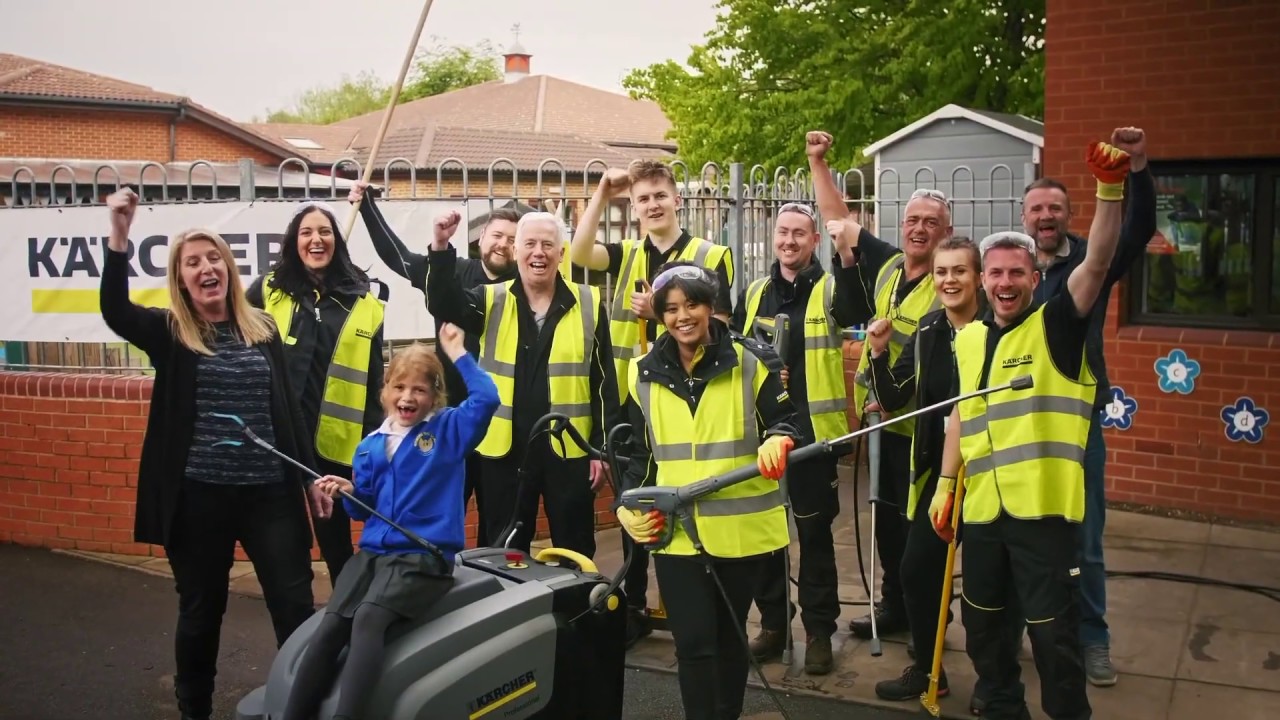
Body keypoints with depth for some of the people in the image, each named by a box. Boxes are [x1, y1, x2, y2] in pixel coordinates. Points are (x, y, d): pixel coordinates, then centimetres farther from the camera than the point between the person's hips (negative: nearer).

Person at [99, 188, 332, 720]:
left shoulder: (262, 329, 7)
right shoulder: (168, 332, 1)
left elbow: (288, 407, 10)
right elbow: (114, 310, -20)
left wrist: (311, 476, 9)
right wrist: (119, 235, -30)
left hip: (270, 492, 2)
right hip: (197, 496, -1)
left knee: (296, 606, 1)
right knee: (200, 612, 12)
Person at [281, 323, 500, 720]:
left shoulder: (448, 429, 4)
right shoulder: (371, 445, 16)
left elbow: (486, 398, -15)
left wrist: (458, 353, -11)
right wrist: (348, 491, 1)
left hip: (425, 557, -4)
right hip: (372, 552, 5)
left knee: (369, 619, -31)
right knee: (330, 625, -21)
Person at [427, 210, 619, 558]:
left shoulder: (588, 303, -1)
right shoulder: (492, 301, 2)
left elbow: (603, 381, 1)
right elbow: (444, 304, -18)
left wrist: (602, 447, -1)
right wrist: (441, 248, -34)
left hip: (569, 450, -1)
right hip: (505, 450, 1)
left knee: (575, 554, 12)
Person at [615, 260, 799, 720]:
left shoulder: (751, 361, -4)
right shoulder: (645, 374, 5)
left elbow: (784, 421, -1)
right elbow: (639, 452, 11)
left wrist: (776, 442, -24)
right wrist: (627, 504, -2)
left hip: (741, 528, -1)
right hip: (675, 532, 1)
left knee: (729, 634, 15)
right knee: (693, 642, -2)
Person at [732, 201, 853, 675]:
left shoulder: (830, 289, -4)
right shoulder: (754, 293, 10)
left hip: (813, 430, -4)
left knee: (814, 532, 5)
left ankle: (819, 629, 17)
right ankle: (772, 623, 26)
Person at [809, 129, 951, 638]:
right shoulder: (885, 263, 4)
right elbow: (839, 217, 12)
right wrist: (817, 162, 7)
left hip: (922, 426, -6)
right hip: (880, 419, 7)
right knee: (887, 517, 17)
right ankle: (894, 605, 32)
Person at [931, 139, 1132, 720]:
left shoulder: (1056, 325, -4)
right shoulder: (968, 339, 11)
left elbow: (1097, 264, -20)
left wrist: (1110, 187, -31)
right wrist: (946, 483, 13)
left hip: (1042, 508, -6)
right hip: (982, 509, 6)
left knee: (1052, 632, 1)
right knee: (981, 622, 18)